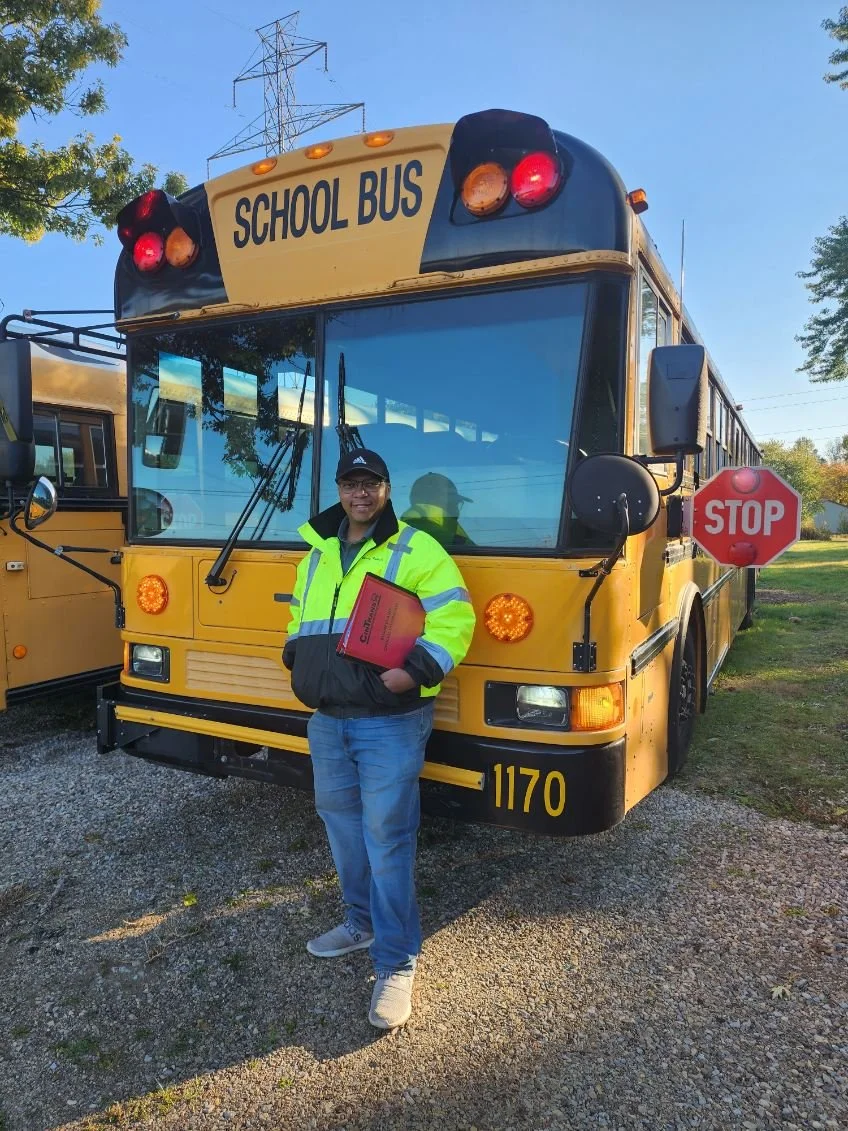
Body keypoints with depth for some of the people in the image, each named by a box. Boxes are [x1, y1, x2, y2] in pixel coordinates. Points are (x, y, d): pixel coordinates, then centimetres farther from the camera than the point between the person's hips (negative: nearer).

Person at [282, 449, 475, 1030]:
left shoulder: (417, 549, -7)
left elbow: (454, 618, -12)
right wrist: (298, 656, 7)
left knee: (387, 835, -3)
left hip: (390, 721, -7)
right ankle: (363, 921, 40)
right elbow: (300, 617, 25)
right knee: (339, 817, 18)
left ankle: (397, 964, 13)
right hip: (326, 719, 7)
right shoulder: (317, 553, 13)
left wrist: (418, 669, -24)